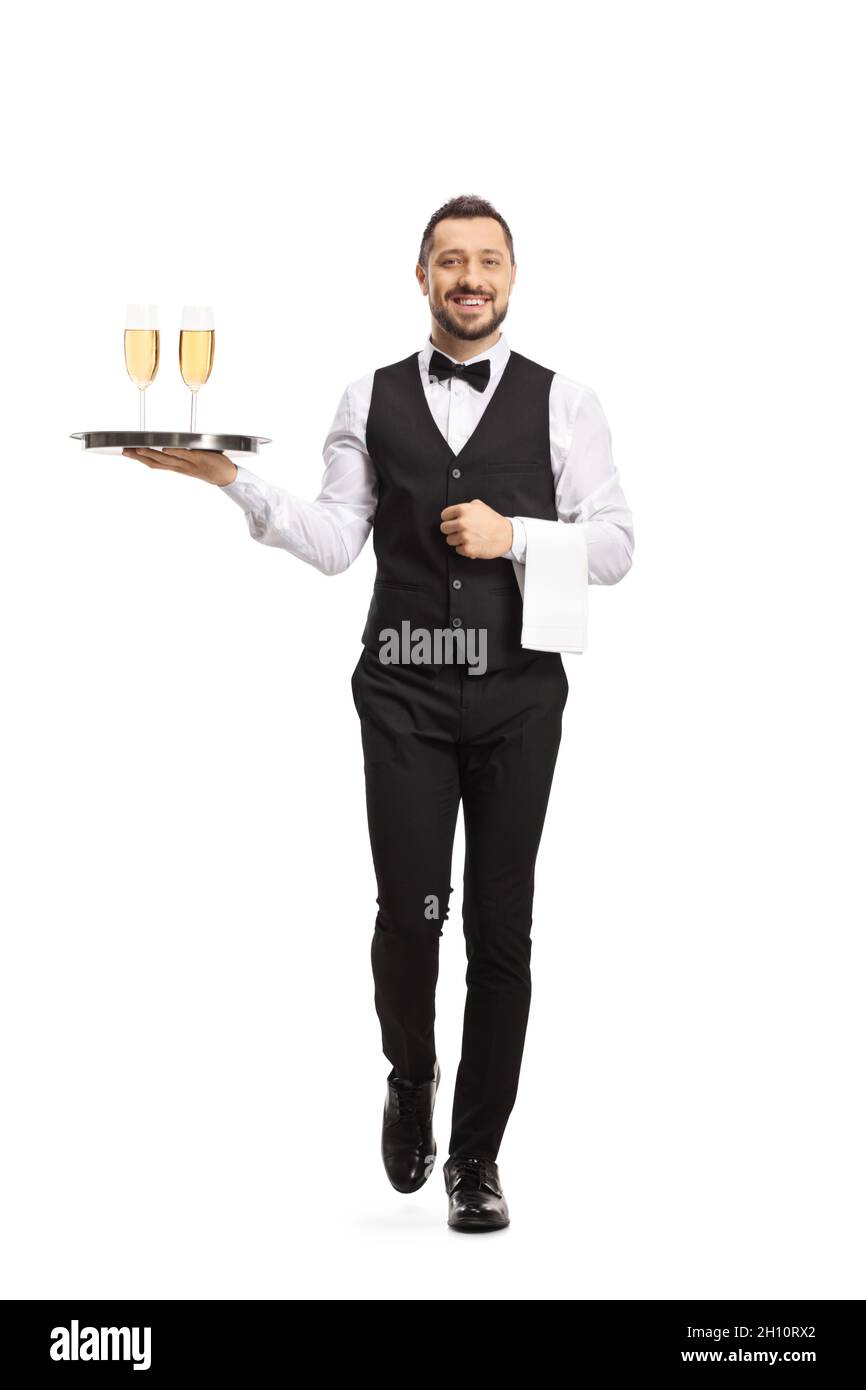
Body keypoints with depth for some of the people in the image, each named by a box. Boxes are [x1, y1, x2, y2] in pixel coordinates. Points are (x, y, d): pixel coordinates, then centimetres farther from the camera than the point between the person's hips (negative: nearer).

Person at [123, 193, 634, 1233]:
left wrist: (515, 533, -11)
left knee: (501, 923, 3)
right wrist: (229, 477, -5)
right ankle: (410, 1082, 25)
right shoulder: (372, 400, 10)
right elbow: (335, 542, 5)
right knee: (410, 911, -7)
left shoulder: (562, 403, 5)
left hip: (517, 688, 0)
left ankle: (475, 1154, 18)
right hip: (404, 687, 0)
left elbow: (615, 543, 4)